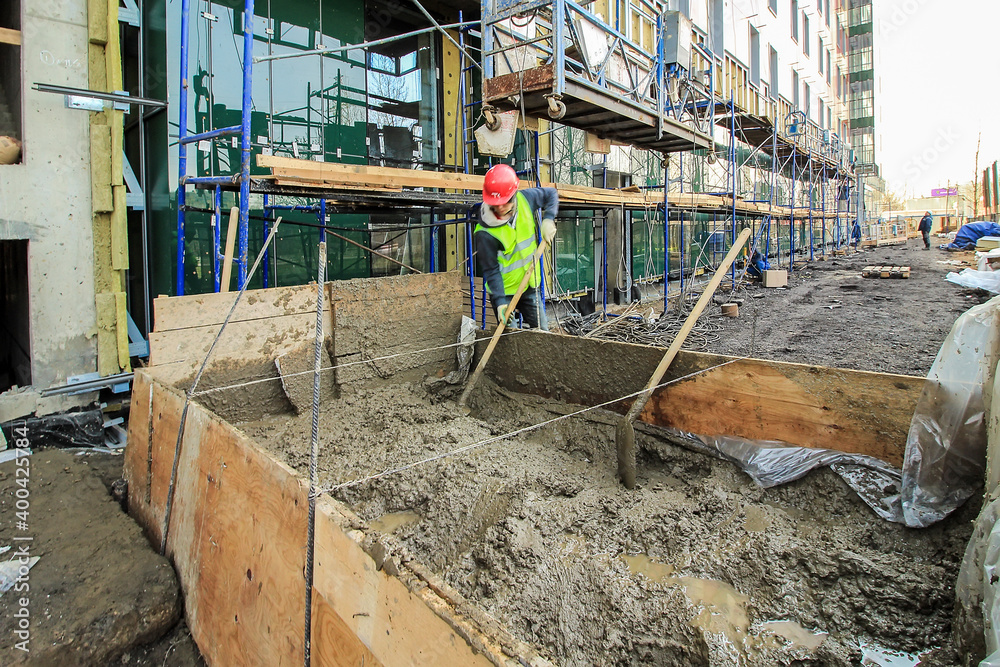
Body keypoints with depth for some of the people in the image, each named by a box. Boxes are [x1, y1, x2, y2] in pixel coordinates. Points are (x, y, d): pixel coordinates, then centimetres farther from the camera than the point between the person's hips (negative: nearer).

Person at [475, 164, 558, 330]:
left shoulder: (525, 199, -11)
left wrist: (548, 220, -8)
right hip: (503, 292, -5)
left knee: (542, 332, 11)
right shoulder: (485, 233, -25)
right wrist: (500, 301, -28)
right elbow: (491, 270, -20)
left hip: (530, 286, 5)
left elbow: (551, 194, 9)